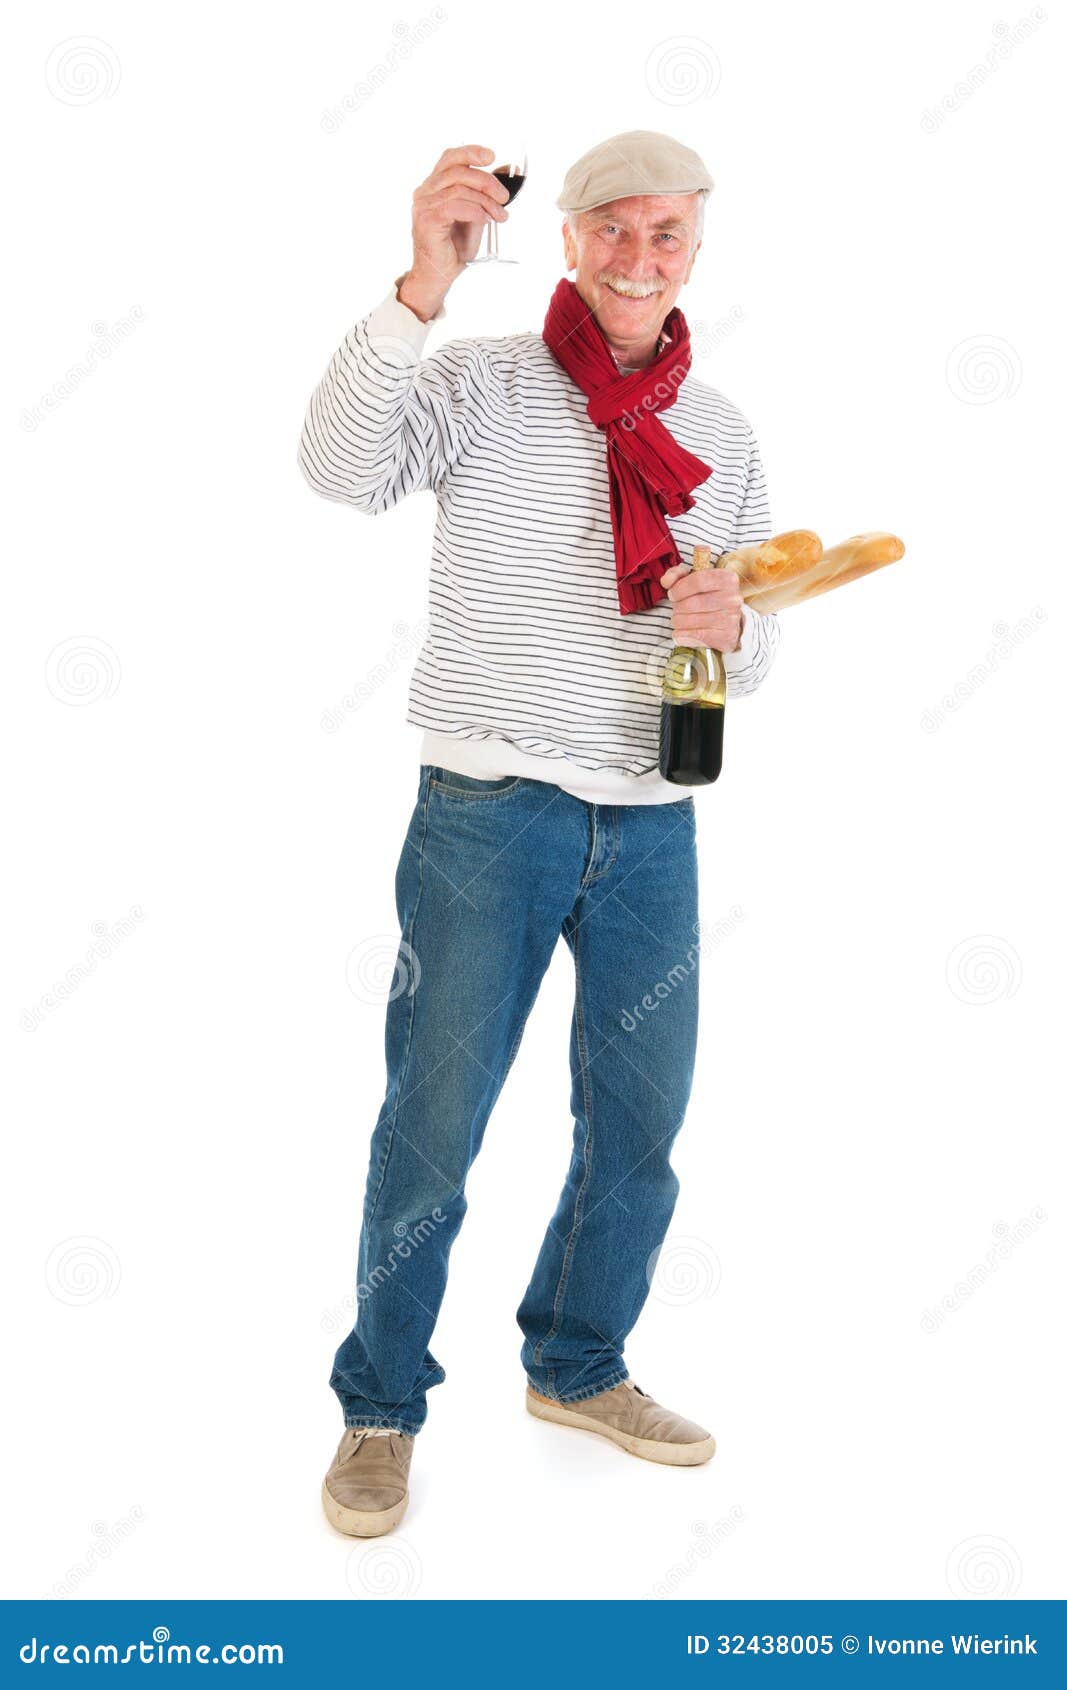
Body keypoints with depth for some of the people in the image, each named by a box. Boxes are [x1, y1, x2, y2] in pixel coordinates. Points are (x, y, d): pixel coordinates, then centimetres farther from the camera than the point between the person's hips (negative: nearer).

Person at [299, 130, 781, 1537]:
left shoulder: (722, 431, 11)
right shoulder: (481, 381, -3)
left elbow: (756, 645, 14)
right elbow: (343, 467, -22)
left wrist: (731, 626, -10)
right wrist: (424, 285, -31)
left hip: (652, 827, 5)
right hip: (488, 814, -4)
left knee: (640, 1128, 13)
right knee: (431, 1126, 3)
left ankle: (579, 1368, 36)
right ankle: (382, 1407, 23)